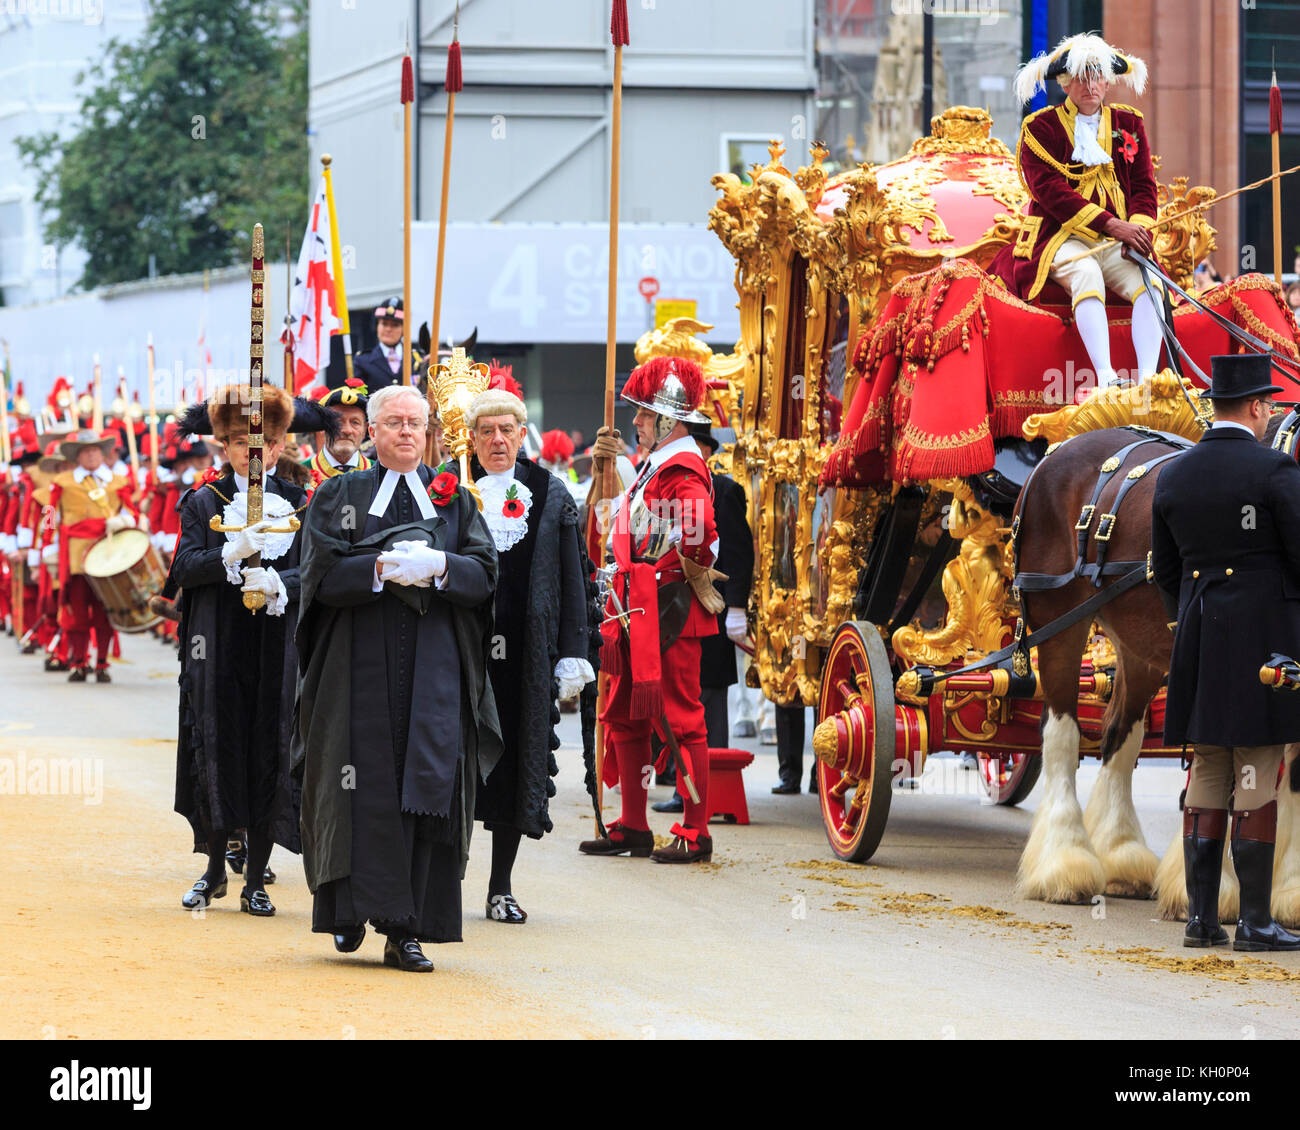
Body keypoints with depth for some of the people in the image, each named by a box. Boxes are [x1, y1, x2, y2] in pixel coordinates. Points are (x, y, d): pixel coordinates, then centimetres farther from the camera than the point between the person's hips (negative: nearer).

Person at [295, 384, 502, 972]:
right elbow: (324, 575, -3)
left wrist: (438, 566, -15)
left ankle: (407, 931, -5)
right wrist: (385, 566, -17)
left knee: (428, 786, -6)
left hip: (436, 665, 1)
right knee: (365, 787, -4)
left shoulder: (454, 498, 14)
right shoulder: (339, 496, 9)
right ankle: (353, 910, 12)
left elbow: (484, 575, 3)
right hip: (362, 660, -1)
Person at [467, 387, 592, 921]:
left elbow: (571, 581, 8)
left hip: (526, 651, 1)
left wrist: (572, 654, 1)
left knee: (518, 756, 3)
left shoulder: (552, 497, 8)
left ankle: (501, 887, 11)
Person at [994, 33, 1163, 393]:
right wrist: (1111, 225, -19)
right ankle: (1105, 377, -48)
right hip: (1062, 237, -4)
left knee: (1148, 282, -27)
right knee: (1086, 274, -37)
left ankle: (1148, 378, -39)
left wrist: (1138, 229, -11)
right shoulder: (1040, 127, 3)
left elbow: (1144, 186, 12)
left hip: (1118, 240, 4)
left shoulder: (1129, 123, 16)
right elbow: (1050, 190, -10)